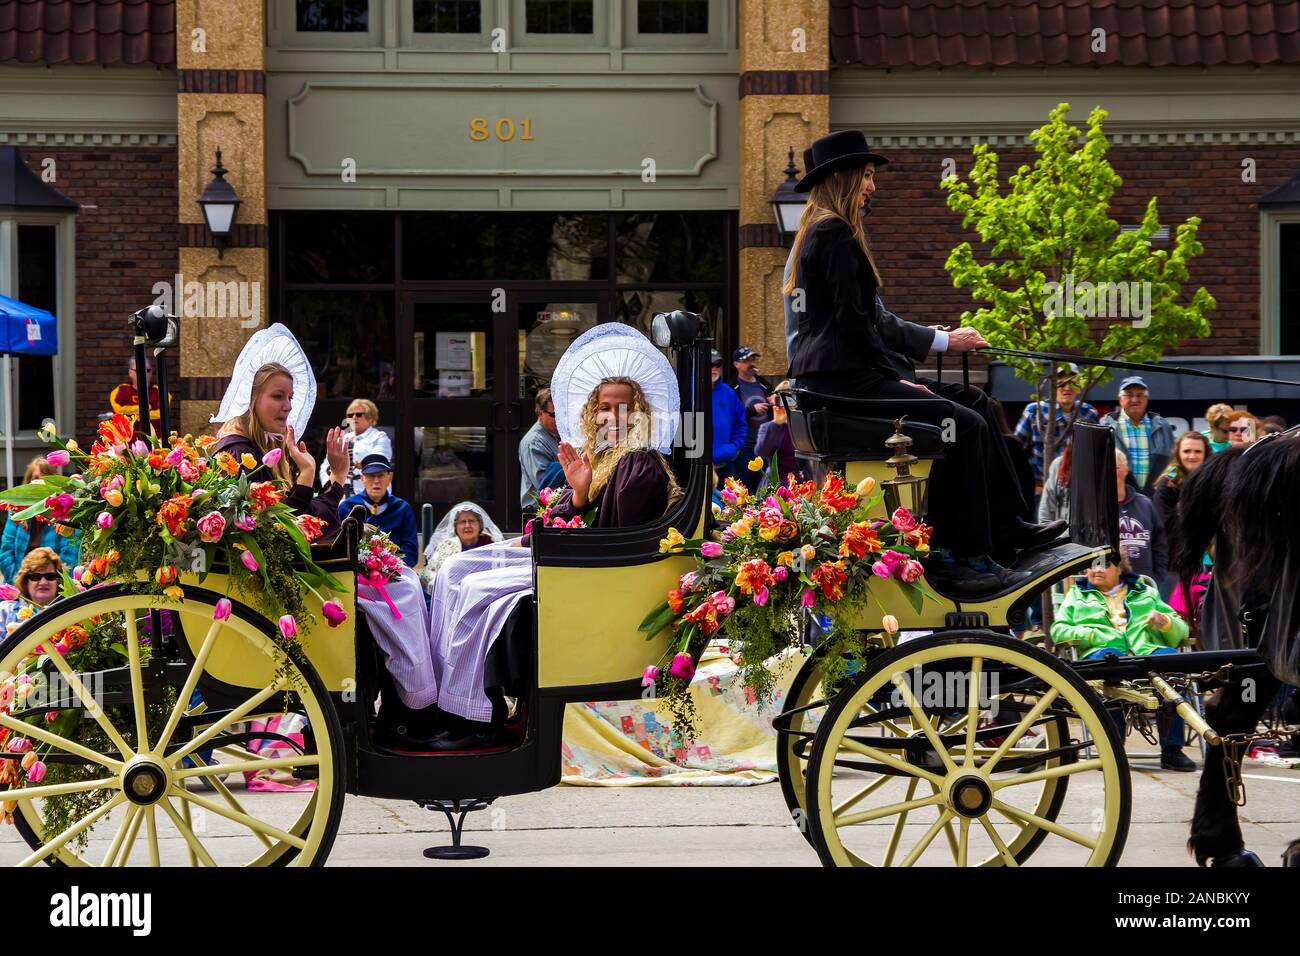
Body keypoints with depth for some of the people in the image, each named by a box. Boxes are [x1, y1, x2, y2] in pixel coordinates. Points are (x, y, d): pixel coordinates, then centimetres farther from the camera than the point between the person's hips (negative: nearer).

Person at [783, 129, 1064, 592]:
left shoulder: (822, 231, 21)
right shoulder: (834, 233, -12)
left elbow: (869, 322, 20)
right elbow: (852, 322, -18)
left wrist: (940, 337, 13)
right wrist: (895, 376, -11)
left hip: (841, 372, 11)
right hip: (840, 377, -11)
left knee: (975, 402, 9)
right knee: (964, 423, -18)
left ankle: (1006, 526, 7)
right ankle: (965, 558, -18)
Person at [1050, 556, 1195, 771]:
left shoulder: (1145, 592, 32)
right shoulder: (1077, 594, 31)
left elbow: (1181, 631, 25)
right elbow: (1057, 630, 15)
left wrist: (1166, 622, 1)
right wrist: (1090, 635, -3)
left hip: (1147, 650, 1)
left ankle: (1171, 749, -36)